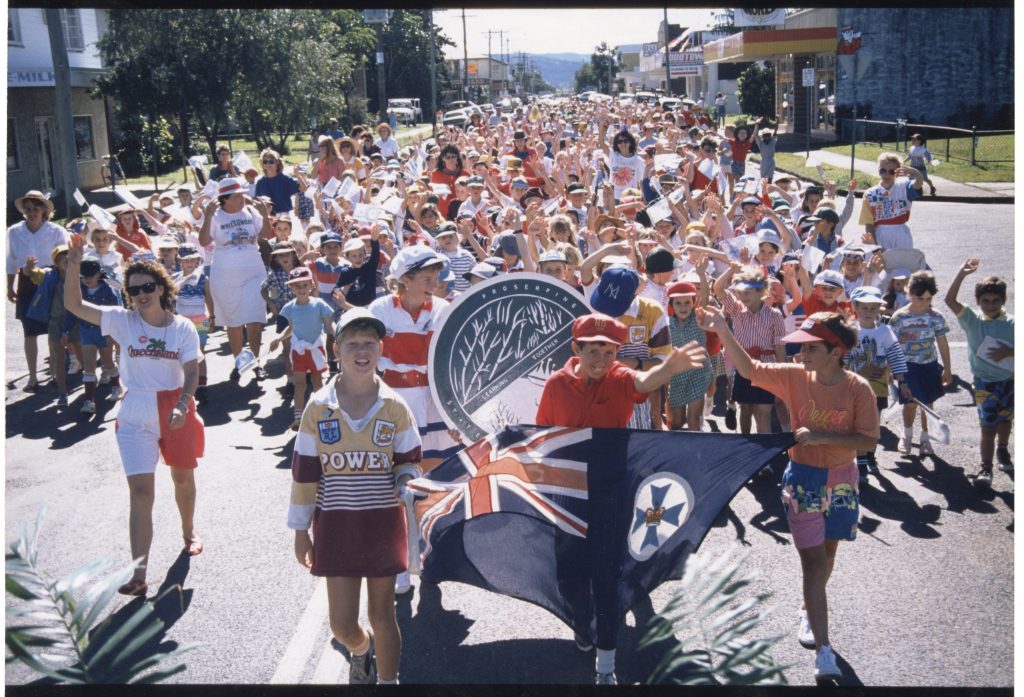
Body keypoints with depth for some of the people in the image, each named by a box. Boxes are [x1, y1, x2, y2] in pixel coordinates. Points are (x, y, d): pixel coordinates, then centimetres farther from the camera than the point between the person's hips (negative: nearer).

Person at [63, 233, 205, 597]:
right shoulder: (122, 321, -5)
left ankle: (189, 531, 48)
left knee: (183, 476, 19)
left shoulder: (183, 328, -5)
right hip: (135, 416, -1)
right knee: (140, 491, -6)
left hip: (177, 409, 1)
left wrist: (182, 406, -24)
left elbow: (192, 373, -8)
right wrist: (73, 266, -22)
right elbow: (74, 304, -9)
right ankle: (139, 574, -6)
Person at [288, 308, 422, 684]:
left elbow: (408, 461, 7)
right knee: (342, 624, 5)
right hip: (336, 525, 0)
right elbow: (304, 471, 1)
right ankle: (361, 653, 40)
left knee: (382, 616, 9)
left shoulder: (395, 406, -3)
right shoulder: (318, 407, -4)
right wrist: (300, 530, 3)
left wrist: (405, 483, -16)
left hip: (384, 523, 0)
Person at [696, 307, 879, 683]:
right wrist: (722, 331, -27)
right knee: (813, 562, -4)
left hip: (841, 481, 1)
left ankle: (809, 610, 46)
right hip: (803, 479, -1)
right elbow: (749, 368, -15)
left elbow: (869, 440, -14)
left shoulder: (858, 389, -15)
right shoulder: (795, 377, -10)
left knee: (827, 553, 19)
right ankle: (824, 653, -4)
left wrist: (821, 437, -24)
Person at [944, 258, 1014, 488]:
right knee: (988, 425, -7)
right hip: (984, 382, -3)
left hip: (1009, 379, 3)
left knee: (1006, 419, 21)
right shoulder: (972, 320, -10)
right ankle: (985, 467, -1)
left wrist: (1008, 352, -25)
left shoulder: (1012, 324, -8)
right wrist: (961, 274, -27)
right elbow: (950, 300, -21)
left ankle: (1003, 450, 46)